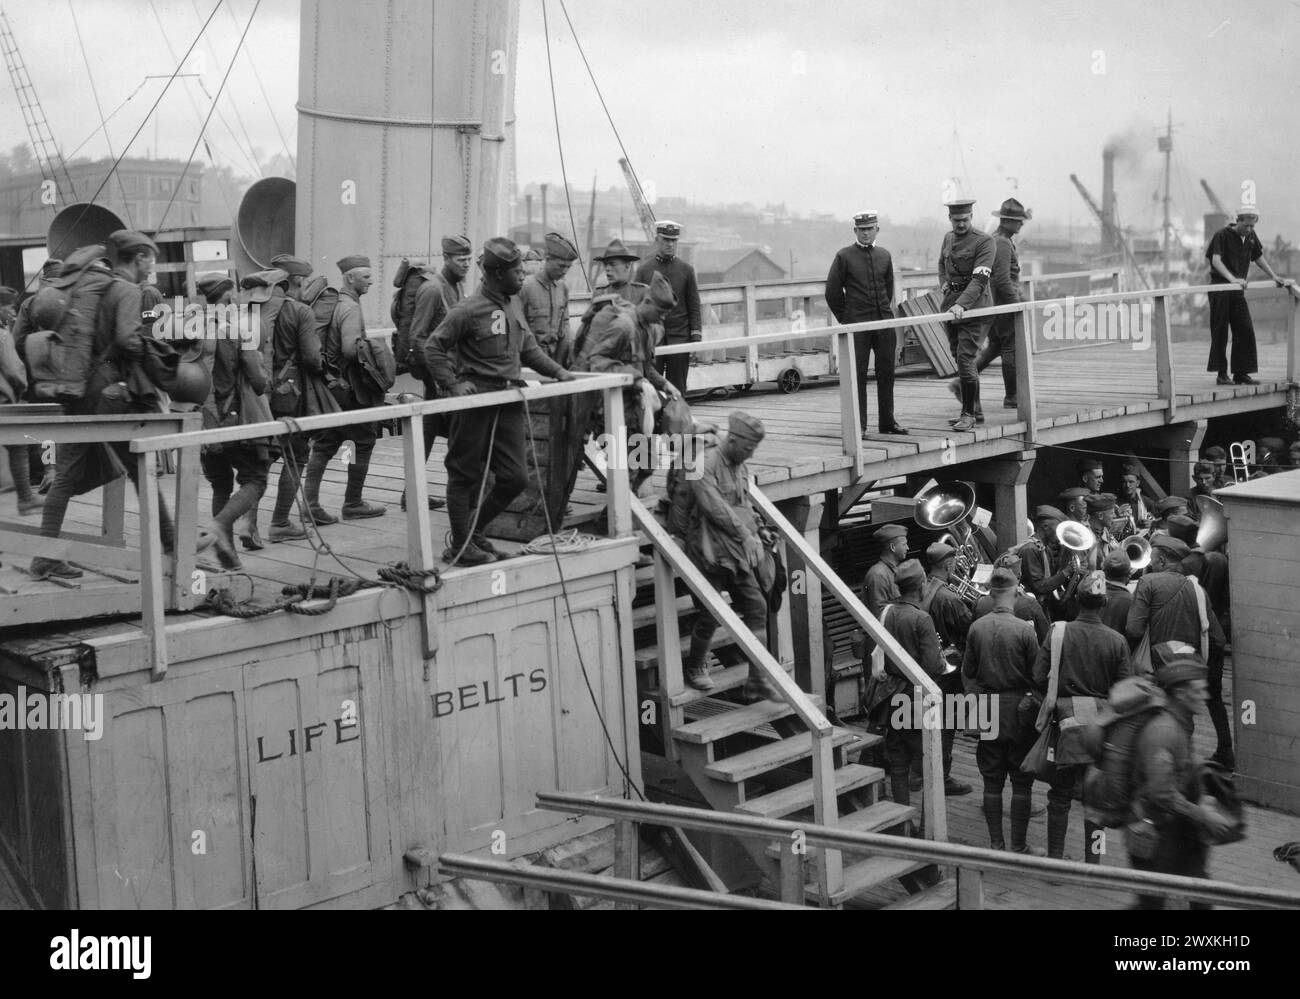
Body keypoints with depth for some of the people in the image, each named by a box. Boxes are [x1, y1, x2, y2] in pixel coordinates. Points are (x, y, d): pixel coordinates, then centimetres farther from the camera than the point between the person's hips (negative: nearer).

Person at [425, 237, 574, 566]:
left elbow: (528, 347, 21)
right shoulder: (470, 310, -14)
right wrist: (453, 383, -18)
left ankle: (475, 530, 26)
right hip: (475, 402, -8)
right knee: (465, 475, 3)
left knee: (515, 478, 7)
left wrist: (557, 371, 11)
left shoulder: (513, 304, 11)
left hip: (508, 400, 8)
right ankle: (460, 547, 13)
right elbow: (433, 349, -10)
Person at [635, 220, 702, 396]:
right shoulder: (643, 269, 6)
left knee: (677, 387, 3)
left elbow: (694, 306, 7)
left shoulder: (686, 269, 8)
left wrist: (696, 335, -2)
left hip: (679, 337, 1)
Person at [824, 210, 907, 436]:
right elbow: (832, 291, 0)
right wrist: (845, 320, 3)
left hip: (884, 322, 4)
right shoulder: (844, 256, -3)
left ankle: (888, 422, 17)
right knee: (858, 375, -3)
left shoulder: (884, 255, 10)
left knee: (886, 373, 7)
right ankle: (858, 425, 1)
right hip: (857, 326, -4)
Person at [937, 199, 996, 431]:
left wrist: (962, 305, -32)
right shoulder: (948, 238, 12)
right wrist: (944, 284, 13)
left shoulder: (984, 242, -10)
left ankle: (969, 414, -8)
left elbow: (979, 280, -20)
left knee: (965, 358, -15)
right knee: (960, 359, 12)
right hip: (951, 305, 7)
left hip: (974, 307, -7)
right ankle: (976, 411, 23)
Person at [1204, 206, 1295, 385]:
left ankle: (1241, 373, 4)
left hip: (1238, 290, 6)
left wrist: (1274, 277, 19)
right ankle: (1222, 374, 0)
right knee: (1220, 332, -4)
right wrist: (1232, 279, -34)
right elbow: (1216, 260, -21)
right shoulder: (1222, 235, -9)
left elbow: (1259, 258, 24)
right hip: (1219, 288, -6)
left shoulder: (1251, 237, 11)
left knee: (1245, 330, 0)